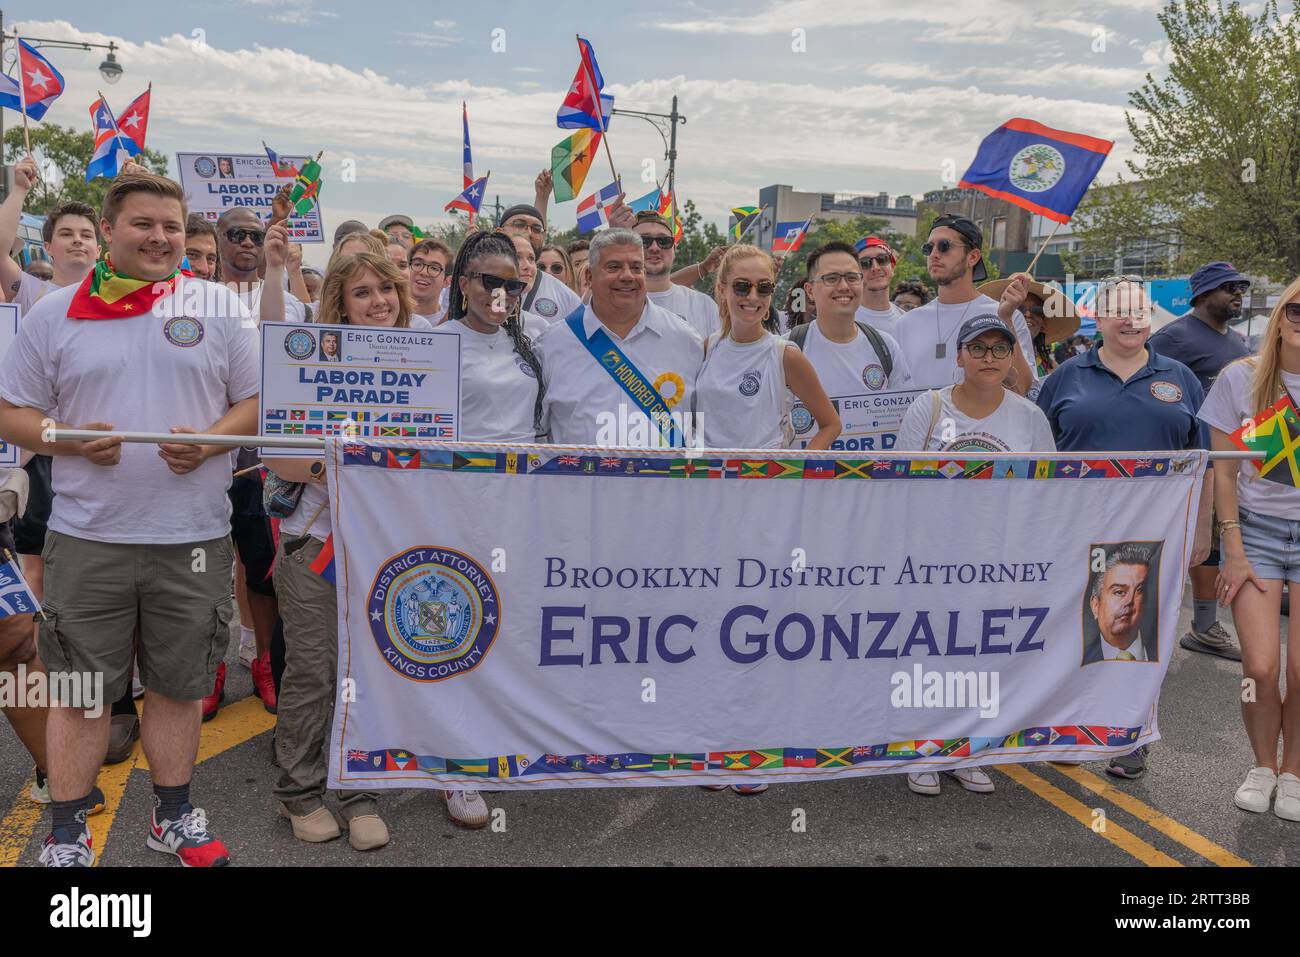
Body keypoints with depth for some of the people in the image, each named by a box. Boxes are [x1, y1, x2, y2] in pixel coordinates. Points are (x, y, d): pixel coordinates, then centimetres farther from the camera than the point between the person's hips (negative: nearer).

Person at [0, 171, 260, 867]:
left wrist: (210, 441, -13)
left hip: (193, 537, 1)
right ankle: (66, 832, 24)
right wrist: (70, 440, -13)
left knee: (178, 684, 12)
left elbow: (256, 402, 6)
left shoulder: (219, 309, 5)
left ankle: (173, 815, 29)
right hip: (87, 539, 0)